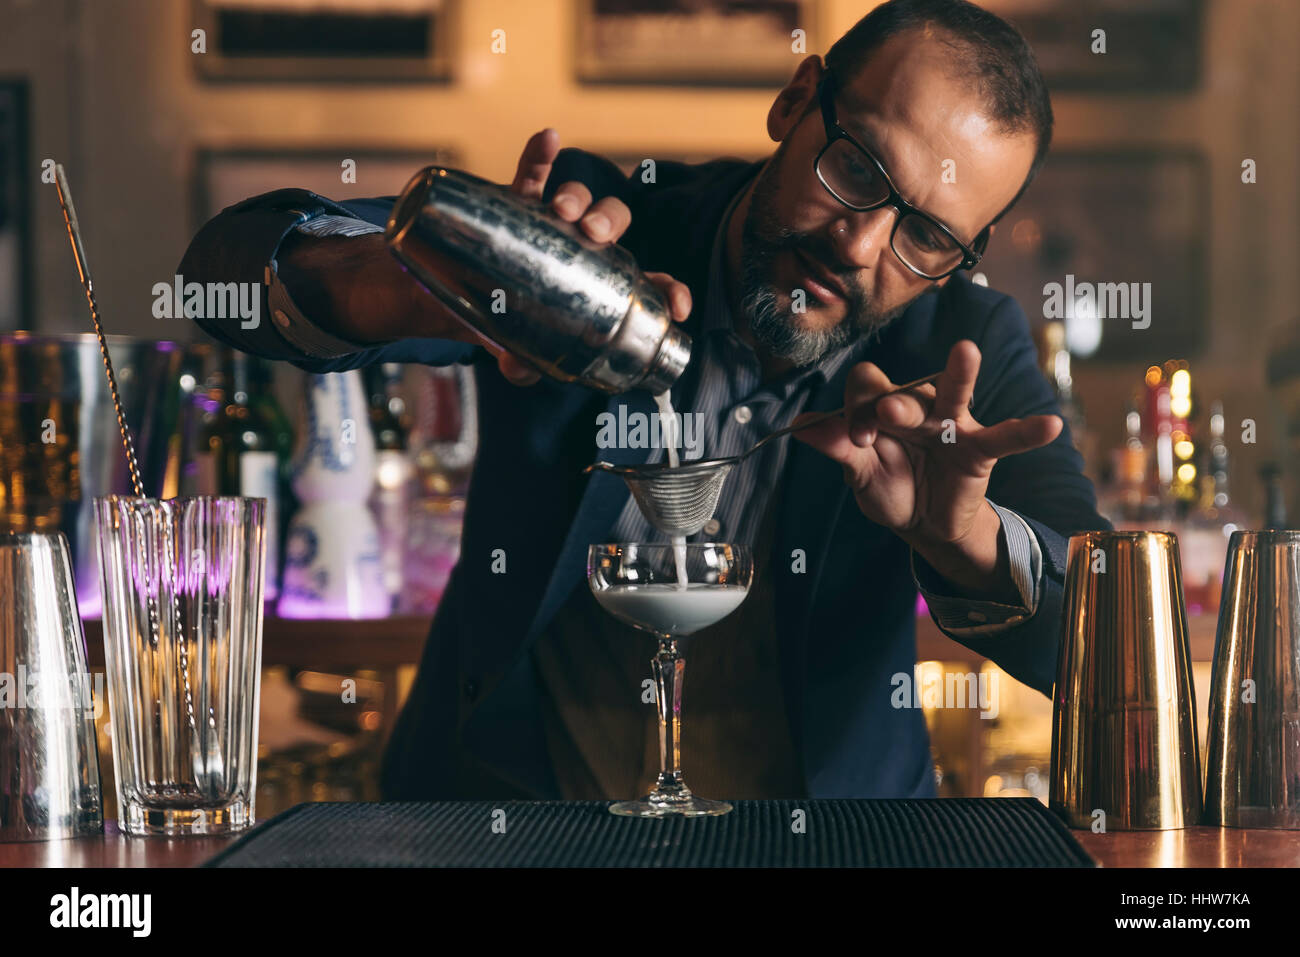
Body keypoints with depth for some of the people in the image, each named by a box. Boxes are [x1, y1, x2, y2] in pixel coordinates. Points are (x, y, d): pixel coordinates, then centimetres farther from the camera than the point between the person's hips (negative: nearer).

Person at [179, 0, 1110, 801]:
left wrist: (963, 539, -30)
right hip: (497, 814, 0)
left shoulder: (961, 349, -1)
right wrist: (417, 293, -32)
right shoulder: (603, 221, -4)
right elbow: (232, 266, -11)